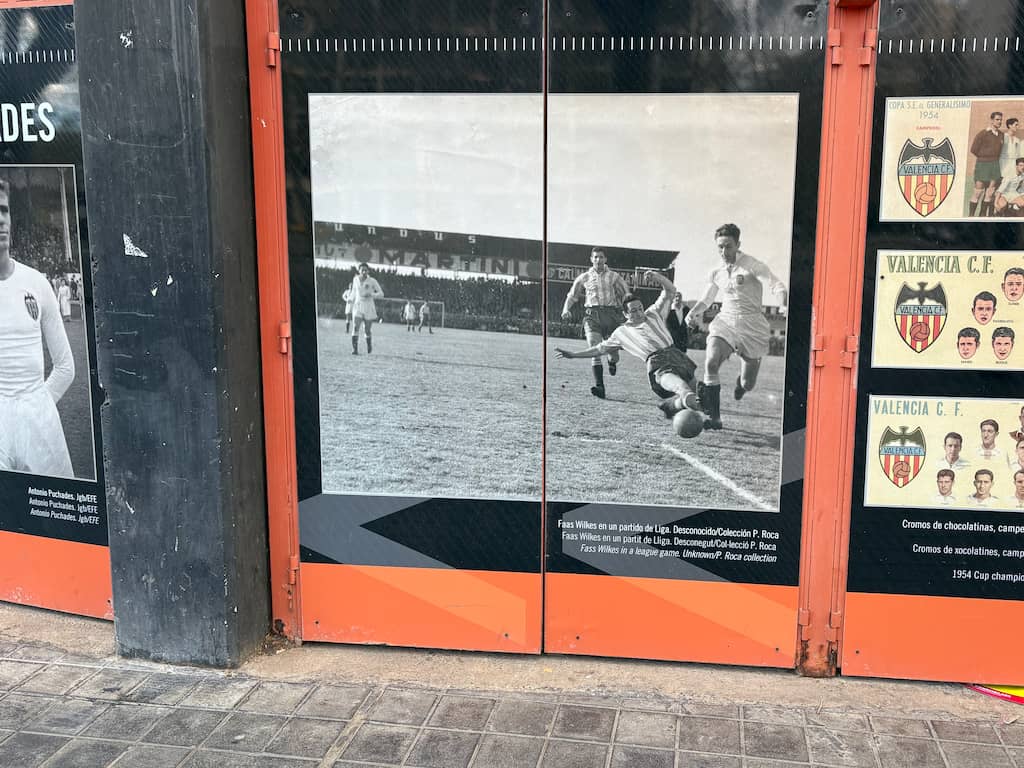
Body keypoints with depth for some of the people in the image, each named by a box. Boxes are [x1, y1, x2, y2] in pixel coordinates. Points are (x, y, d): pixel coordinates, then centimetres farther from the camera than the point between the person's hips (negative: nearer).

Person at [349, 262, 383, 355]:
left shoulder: (372, 281, -7)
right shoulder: (355, 279, 4)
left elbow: (381, 294, -5)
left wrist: (371, 294, -22)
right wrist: (352, 301, 23)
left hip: (369, 309, -2)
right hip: (358, 307, 2)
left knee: (367, 330, 5)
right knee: (355, 327, -18)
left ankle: (369, 345, 35)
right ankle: (355, 349, -19)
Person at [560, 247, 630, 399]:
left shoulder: (614, 276, 13)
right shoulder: (584, 278, 14)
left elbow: (627, 295, 15)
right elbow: (572, 296, 20)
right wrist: (566, 310, 2)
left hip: (611, 314, 1)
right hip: (592, 315, 0)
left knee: (613, 350, -2)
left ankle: (612, 362, 38)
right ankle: (599, 387, -19)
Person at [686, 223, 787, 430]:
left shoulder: (751, 265, -9)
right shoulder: (716, 273, 7)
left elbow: (777, 286, -16)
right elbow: (706, 299, 21)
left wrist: (784, 305, -36)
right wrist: (693, 312, 2)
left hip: (752, 326, -3)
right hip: (725, 321, 3)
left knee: (748, 384, 2)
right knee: (711, 362, -27)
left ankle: (741, 382, 44)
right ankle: (714, 417, -20)